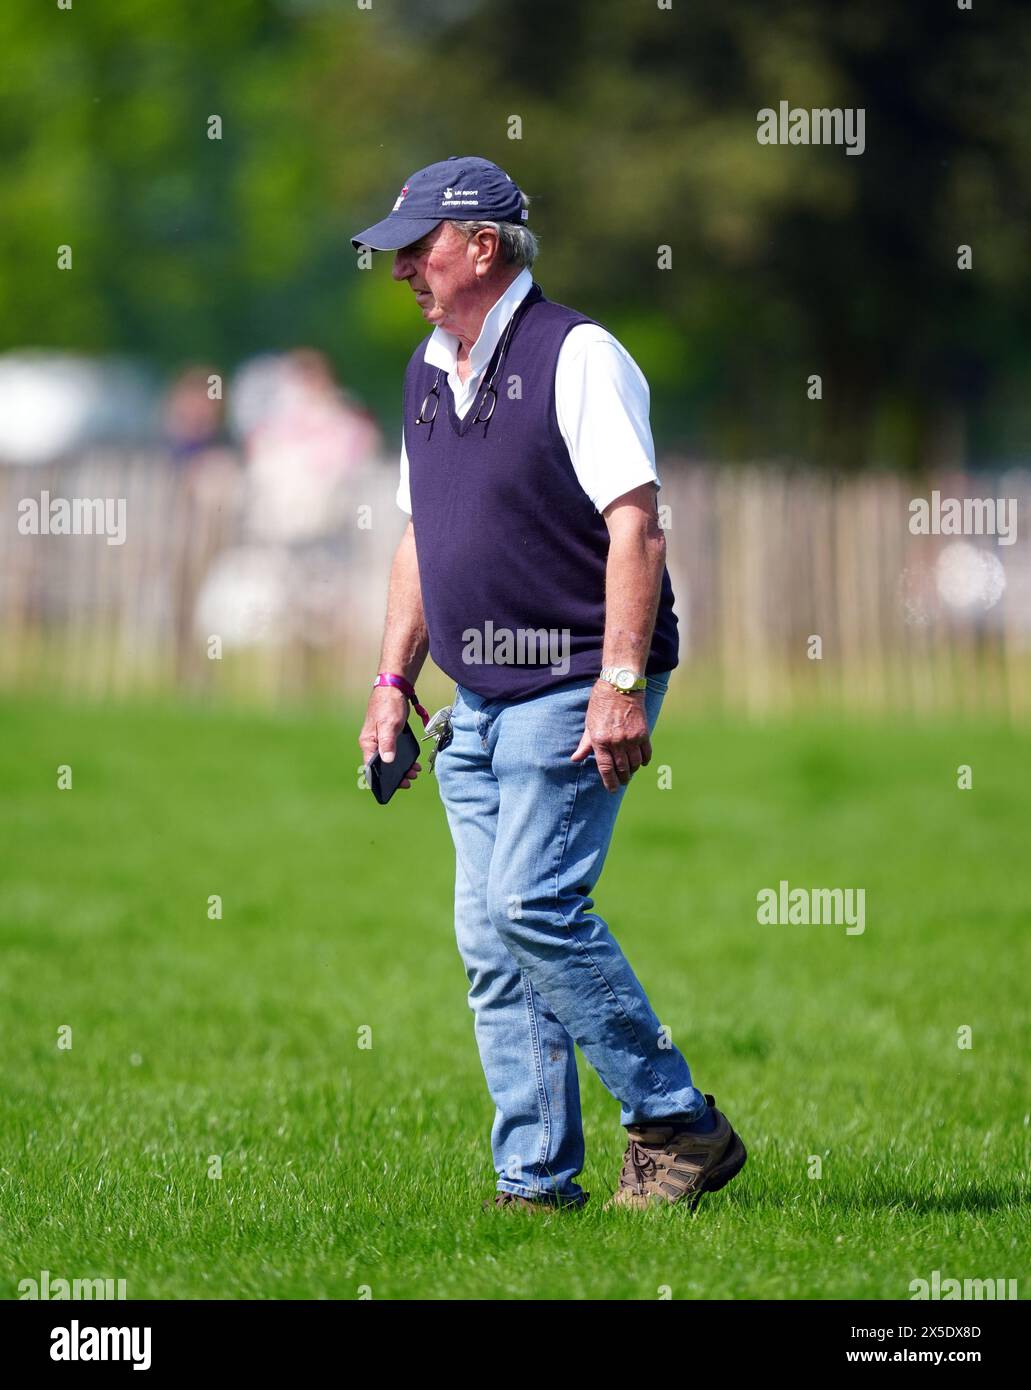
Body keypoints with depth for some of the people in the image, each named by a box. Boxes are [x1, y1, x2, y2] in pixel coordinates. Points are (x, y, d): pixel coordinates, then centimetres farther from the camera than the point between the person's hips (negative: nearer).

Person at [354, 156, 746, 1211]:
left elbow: (635, 528, -16)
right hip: (477, 702, 8)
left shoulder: (576, 357, -10)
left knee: (533, 906, -17)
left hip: (571, 687, -8)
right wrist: (393, 677, 16)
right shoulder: (427, 376, 15)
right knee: (488, 934, 3)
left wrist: (620, 684, -23)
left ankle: (679, 1124, -6)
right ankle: (537, 1182, 6)